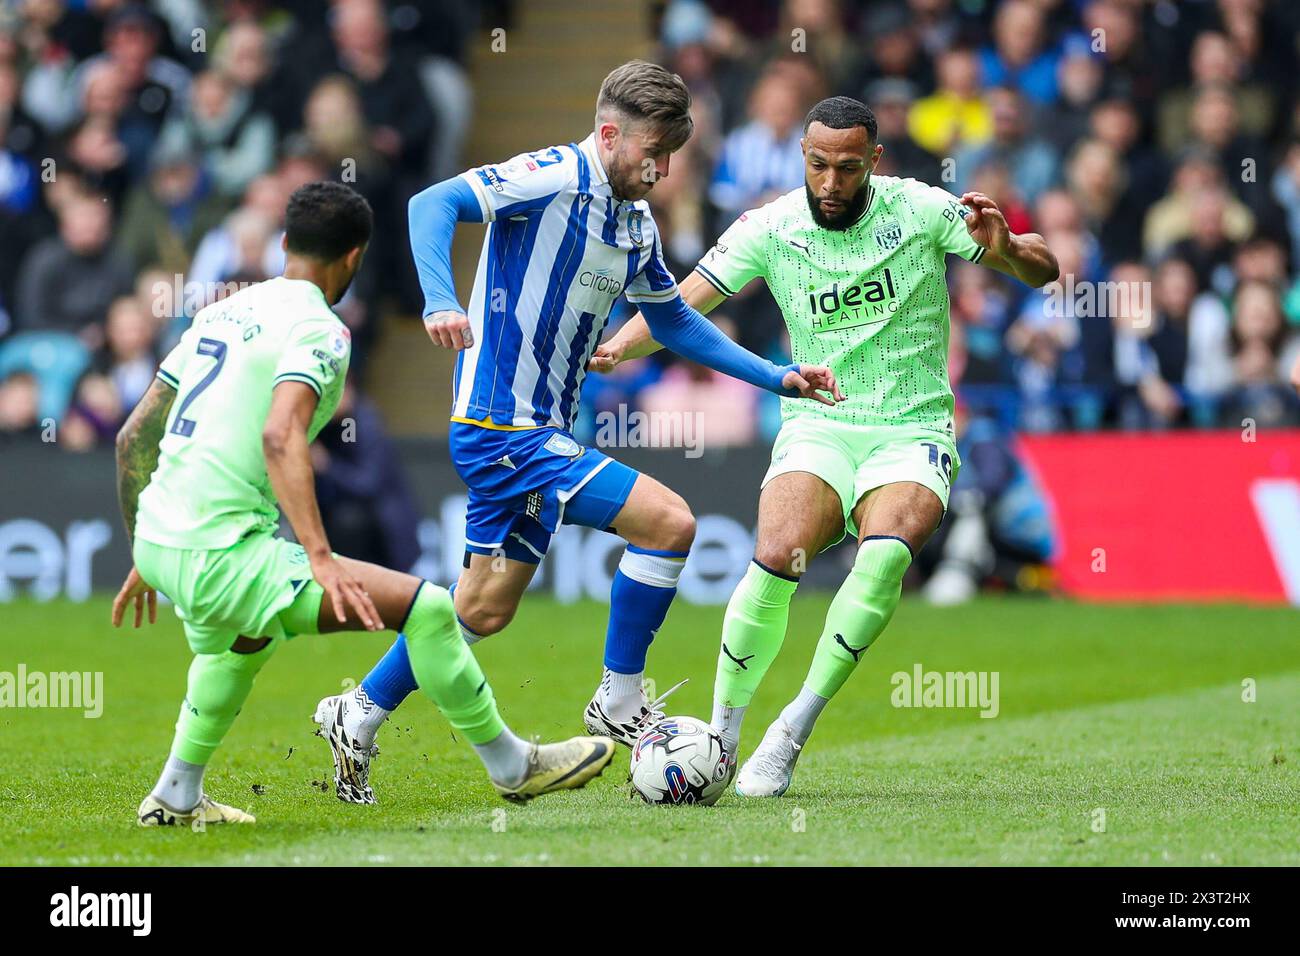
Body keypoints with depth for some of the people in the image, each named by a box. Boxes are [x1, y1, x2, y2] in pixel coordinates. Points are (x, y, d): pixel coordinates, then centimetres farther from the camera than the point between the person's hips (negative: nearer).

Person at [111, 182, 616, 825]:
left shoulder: (221, 312, 16)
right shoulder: (317, 329, -8)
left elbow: (133, 436, 20)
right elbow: (280, 437, -27)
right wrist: (320, 557, -33)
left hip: (158, 537, 9)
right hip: (221, 550, -9)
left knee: (248, 640, 41)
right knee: (424, 607, -6)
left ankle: (175, 798, 43)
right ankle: (511, 766, 4)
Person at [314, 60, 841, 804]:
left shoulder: (636, 225, 12)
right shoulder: (555, 178, -14)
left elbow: (673, 320, 26)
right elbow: (433, 204, -24)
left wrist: (778, 378, 21)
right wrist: (441, 304, -39)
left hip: (540, 431, 9)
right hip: (505, 430, -9)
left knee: (485, 608, 16)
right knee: (668, 521, -16)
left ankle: (359, 716, 30)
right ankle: (619, 702, -2)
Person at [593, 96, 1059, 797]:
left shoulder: (921, 210, -4)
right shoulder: (771, 228, -2)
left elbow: (1043, 271, 1)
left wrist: (1004, 248, -22)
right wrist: (615, 349, -23)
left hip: (911, 433, -1)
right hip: (817, 425, 1)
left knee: (886, 553, -32)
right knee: (777, 557, -27)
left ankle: (794, 729, -21)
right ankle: (720, 735, -9)